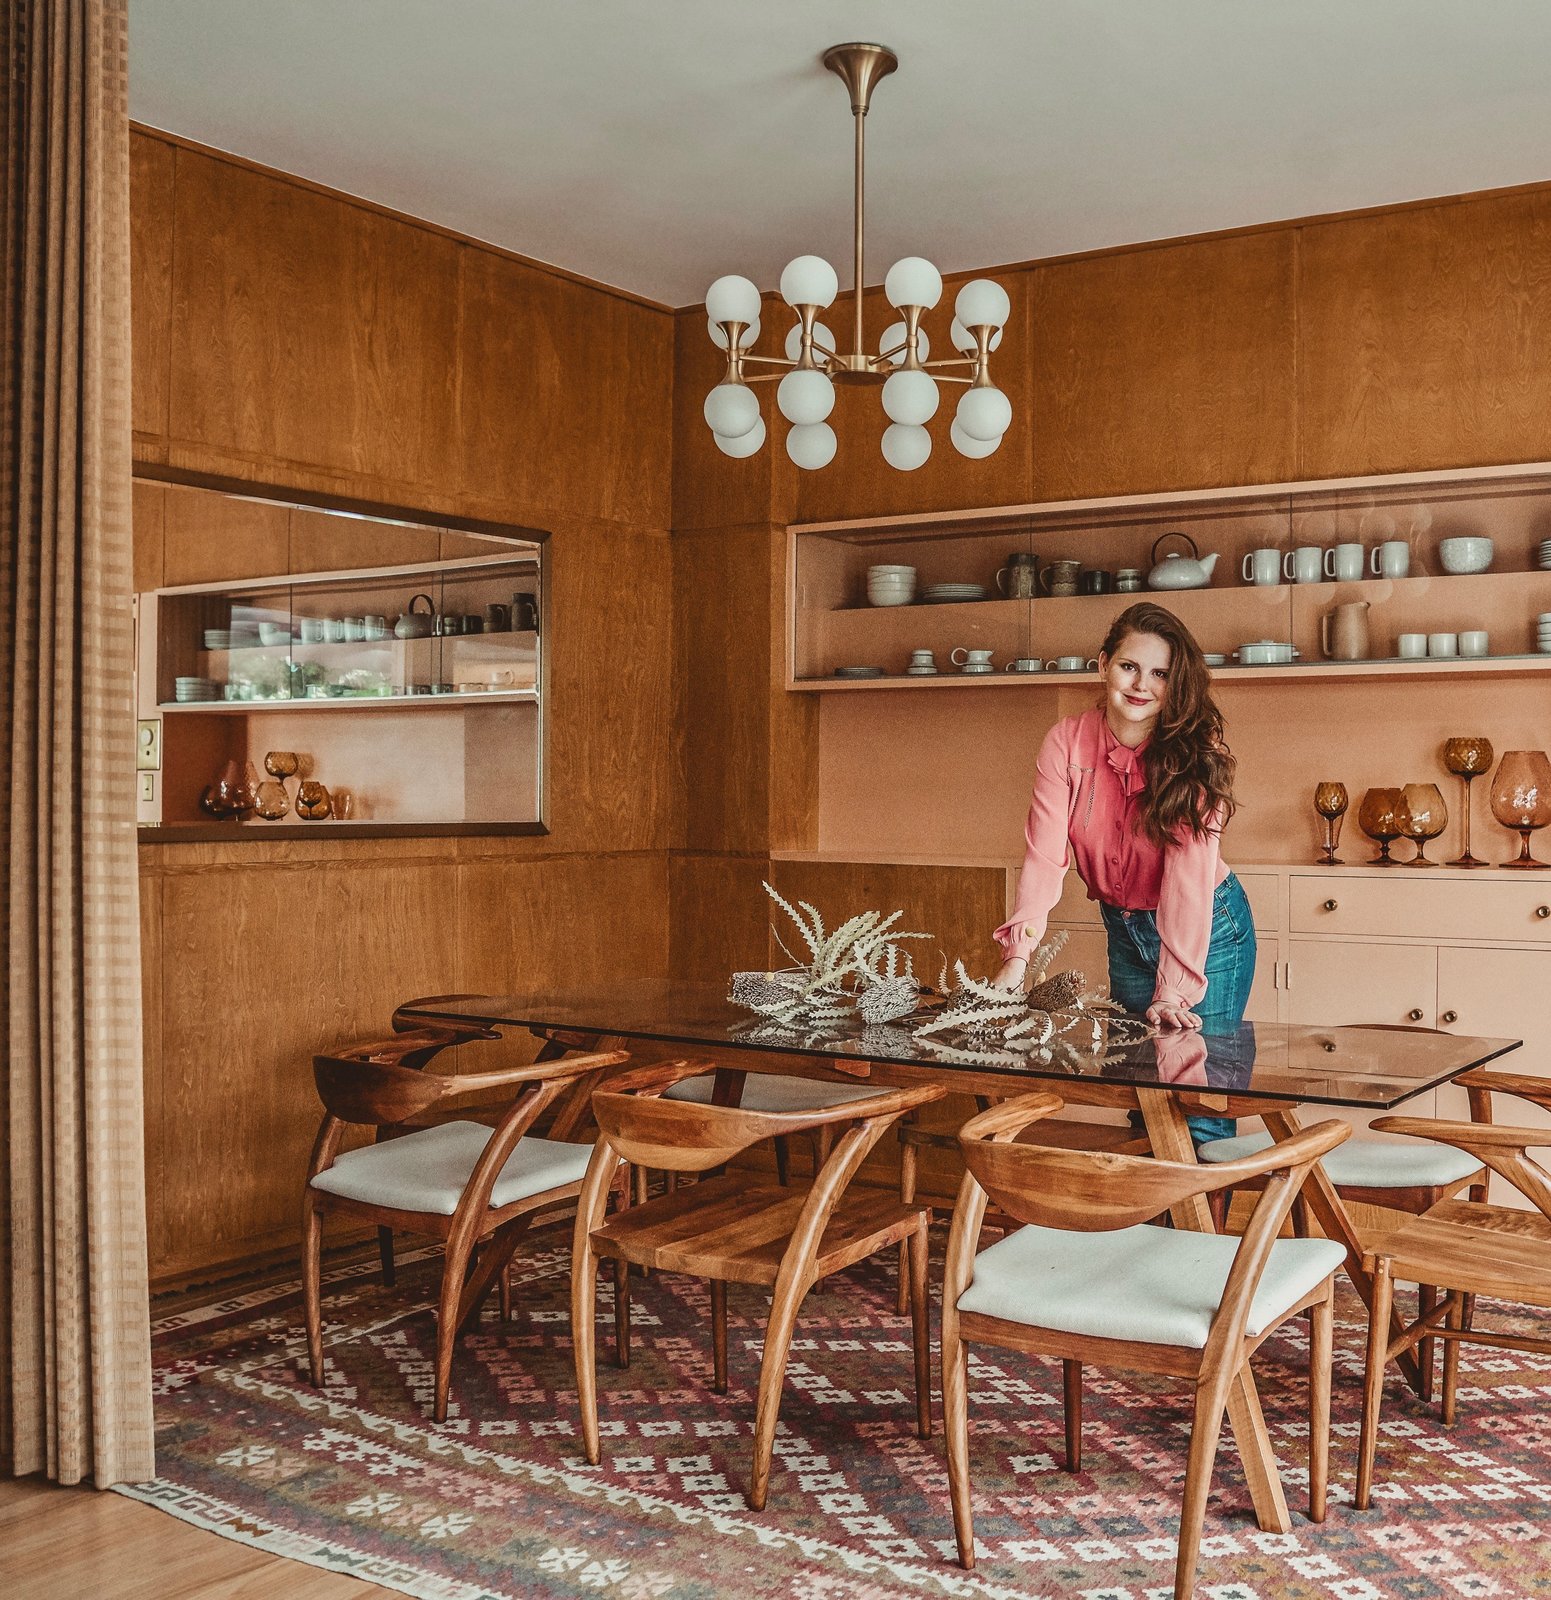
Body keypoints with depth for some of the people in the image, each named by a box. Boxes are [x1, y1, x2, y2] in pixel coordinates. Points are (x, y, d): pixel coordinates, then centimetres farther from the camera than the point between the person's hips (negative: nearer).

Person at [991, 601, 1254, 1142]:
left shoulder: (1196, 753, -20)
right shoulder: (1066, 743, -13)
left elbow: (1189, 873, -28)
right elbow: (1044, 856, -19)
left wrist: (1173, 993, -35)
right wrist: (1016, 961, -32)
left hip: (1206, 932, -3)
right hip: (1124, 931, 4)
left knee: (1199, 1112, -9)